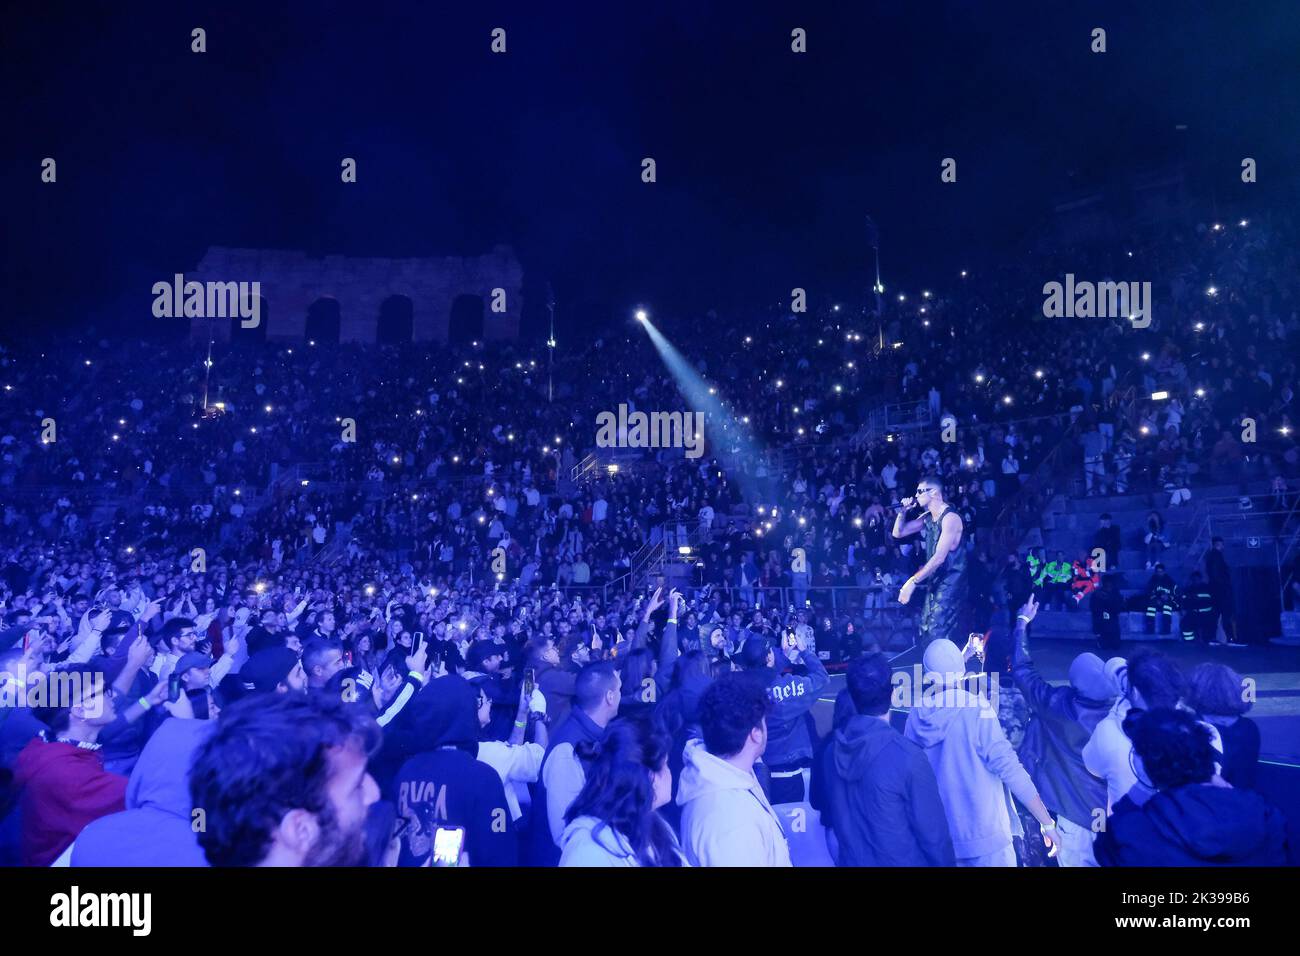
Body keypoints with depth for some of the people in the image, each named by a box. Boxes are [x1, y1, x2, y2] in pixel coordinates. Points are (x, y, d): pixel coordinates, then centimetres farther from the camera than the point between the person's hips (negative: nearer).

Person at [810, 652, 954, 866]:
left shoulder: (831, 750, -9)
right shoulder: (907, 757, -26)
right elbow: (932, 831, -18)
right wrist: (946, 862, -2)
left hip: (850, 860, 4)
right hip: (902, 861, -4)